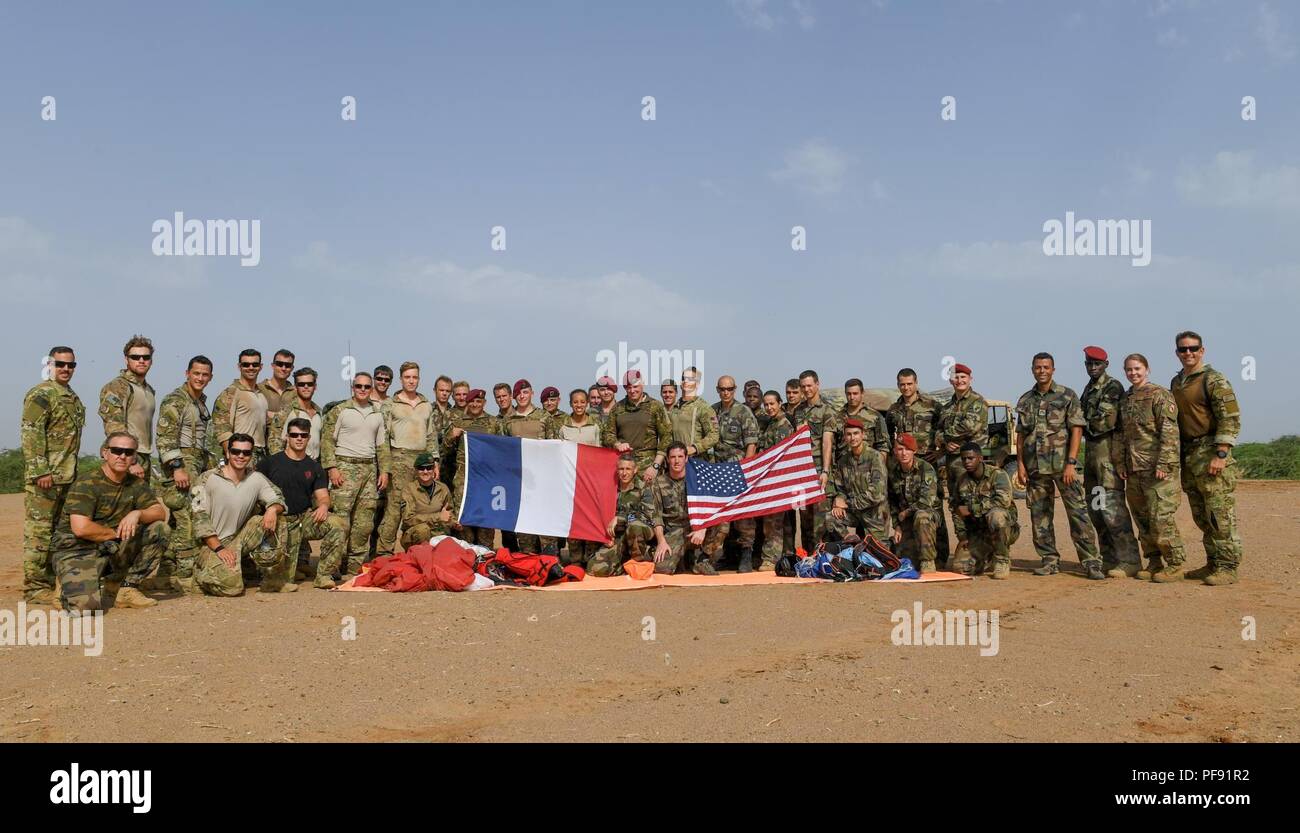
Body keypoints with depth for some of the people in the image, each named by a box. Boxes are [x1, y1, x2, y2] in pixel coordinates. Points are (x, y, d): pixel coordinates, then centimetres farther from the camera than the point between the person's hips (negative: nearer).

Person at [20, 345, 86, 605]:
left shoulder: (74, 398, 18)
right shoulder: (40, 395, -9)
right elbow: (31, 435, -16)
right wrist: (40, 471, -21)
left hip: (67, 477, 9)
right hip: (44, 477, -9)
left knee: (58, 531, 13)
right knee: (39, 530, -5)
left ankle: (48, 581, 21)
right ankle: (35, 587, -1)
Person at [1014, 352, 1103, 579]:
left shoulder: (1067, 396, 1)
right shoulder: (1025, 400, 12)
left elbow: (1076, 431, -4)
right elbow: (1020, 434, 14)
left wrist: (1071, 463, -13)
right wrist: (1020, 464, 5)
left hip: (1063, 464, -4)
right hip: (1035, 467, 4)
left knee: (1078, 513, -7)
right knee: (1039, 516, 6)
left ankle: (1091, 561, -5)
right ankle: (1050, 560, 16)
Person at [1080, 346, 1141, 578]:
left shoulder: (1112, 387, -8)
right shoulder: (1089, 389, 18)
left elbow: (1106, 421, -16)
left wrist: (1084, 424, -3)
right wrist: (1087, 426, 3)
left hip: (1107, 449, -9)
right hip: (1090, 449, 9)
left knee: (1112, 507, -12)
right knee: (1095, 507, 11)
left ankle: (1129, 561, -9)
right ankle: (1109, 558, 18)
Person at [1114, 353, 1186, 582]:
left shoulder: (1160, 395, -6)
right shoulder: (1125, 400, 17)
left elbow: (1170, 432, -12)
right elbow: (1120, 433, 21)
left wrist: (1163, 464, -18)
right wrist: (1119, 462, 12)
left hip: (1157, 469, -7)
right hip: (1133, 469, 7)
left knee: (1161, 518, -8)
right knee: (1142, 518, 10)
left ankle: (1175, 564, 1)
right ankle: (1154, 563, 19)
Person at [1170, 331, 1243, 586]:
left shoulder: (1214, 380, -7)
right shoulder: (1175, 383, 16)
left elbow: (1231, 419, -13)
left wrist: (1220, 455, -19)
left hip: (1210, 453, -8)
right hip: (1187, 455, 8)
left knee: (1220, 514, -7)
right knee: (1201, 516, 11)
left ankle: (1227, 567, -3)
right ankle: (1213, 563, 19)